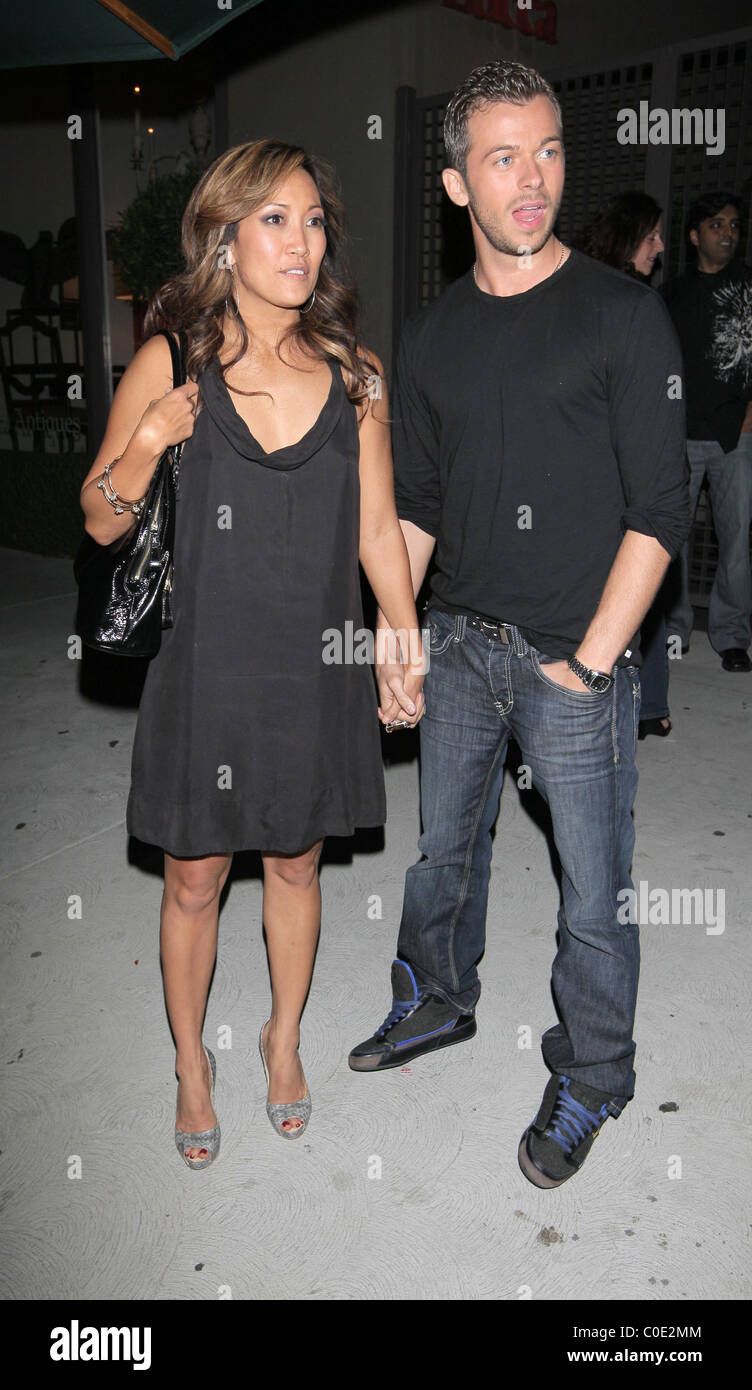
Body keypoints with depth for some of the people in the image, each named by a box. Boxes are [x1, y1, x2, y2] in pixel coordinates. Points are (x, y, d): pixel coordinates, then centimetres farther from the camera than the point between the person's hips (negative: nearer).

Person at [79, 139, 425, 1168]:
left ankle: (285, 1036, 43)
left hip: (316, 668, 2)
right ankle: (192, 1062, 38)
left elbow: (378, 526, 5)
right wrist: (145, 445, -20)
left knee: (296, 862, 17)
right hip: (206, 667, -1)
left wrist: (407, 647, 1)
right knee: (195, 881, 12)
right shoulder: (171, 362, -6)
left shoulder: (354, 372, 0)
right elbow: (99, 522, -2)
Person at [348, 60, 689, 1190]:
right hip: (459, 644, 5)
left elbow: (659, 508, -10)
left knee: (594, 894, 6)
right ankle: (438, 1003, 45)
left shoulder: (623, 314, -6)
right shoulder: (432, 335, 8)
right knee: (445, 848, 19)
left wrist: (589, 661, -13)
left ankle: (589, 1081, 29)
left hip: (576, 660, -4)